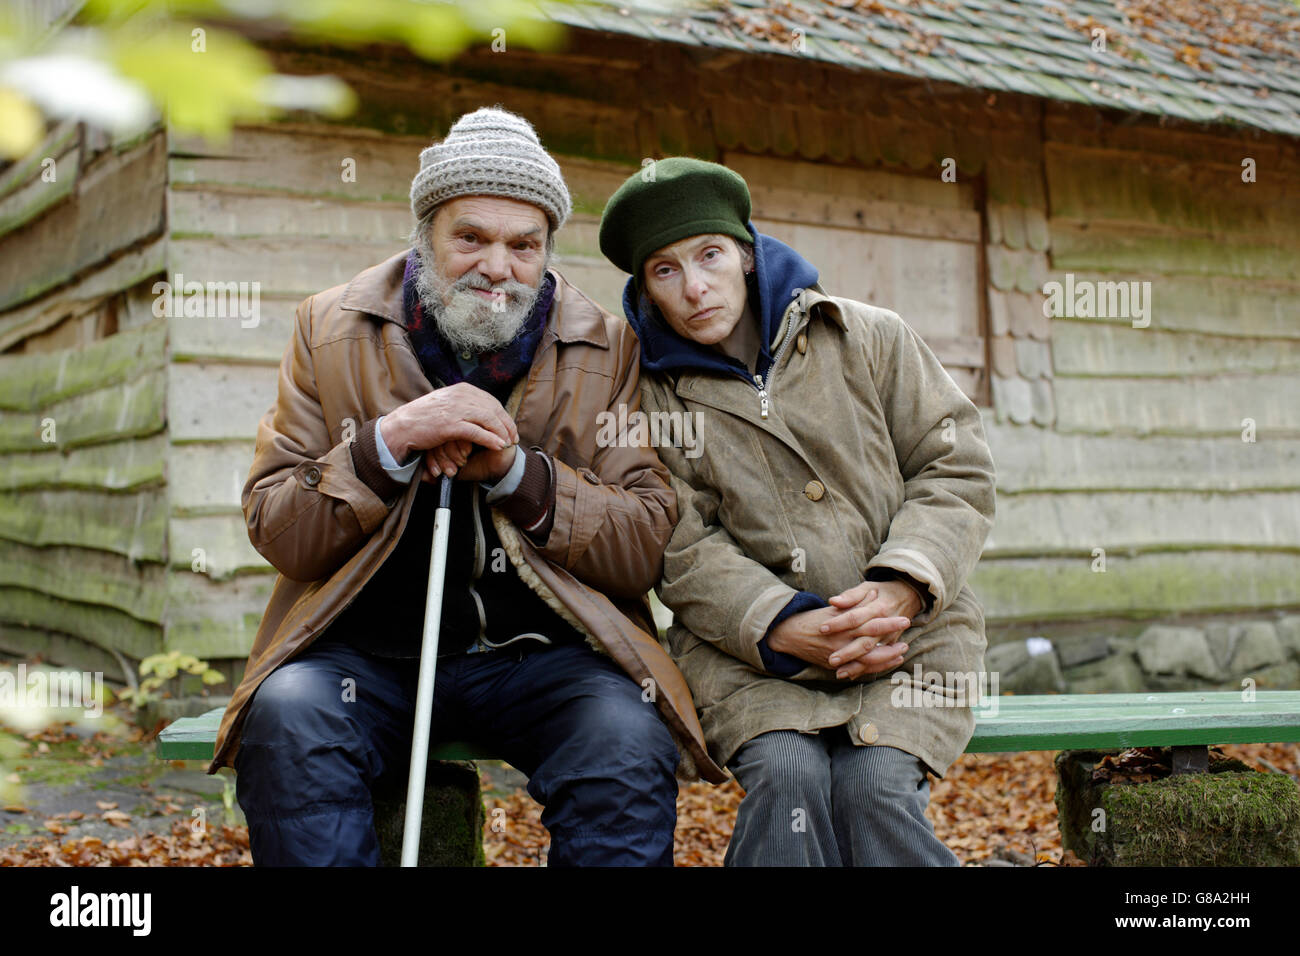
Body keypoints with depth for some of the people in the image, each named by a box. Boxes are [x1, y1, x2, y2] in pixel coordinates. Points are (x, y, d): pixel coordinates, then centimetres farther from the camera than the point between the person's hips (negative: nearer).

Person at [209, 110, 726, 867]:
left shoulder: (606, 348, 5)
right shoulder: (333, 328, 5)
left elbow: (650, 550, 0)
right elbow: (274, 532, 1)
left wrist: (518, 472, -16)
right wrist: (391, 442, -16)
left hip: (540, 654, 0)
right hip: (366, 653, 1)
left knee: (631, 746, -29)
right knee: (285, 719, -30)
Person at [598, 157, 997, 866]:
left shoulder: (868, 339, 7)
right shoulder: (653, 398, 6)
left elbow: (956, 467, 3)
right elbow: (684, 551, -3)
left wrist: (903, 585, -14)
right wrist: (785, 627, -20)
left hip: (907, 631, 0)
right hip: (750, 648, 0)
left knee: (873, 782, -26)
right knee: (786, 774, -28)